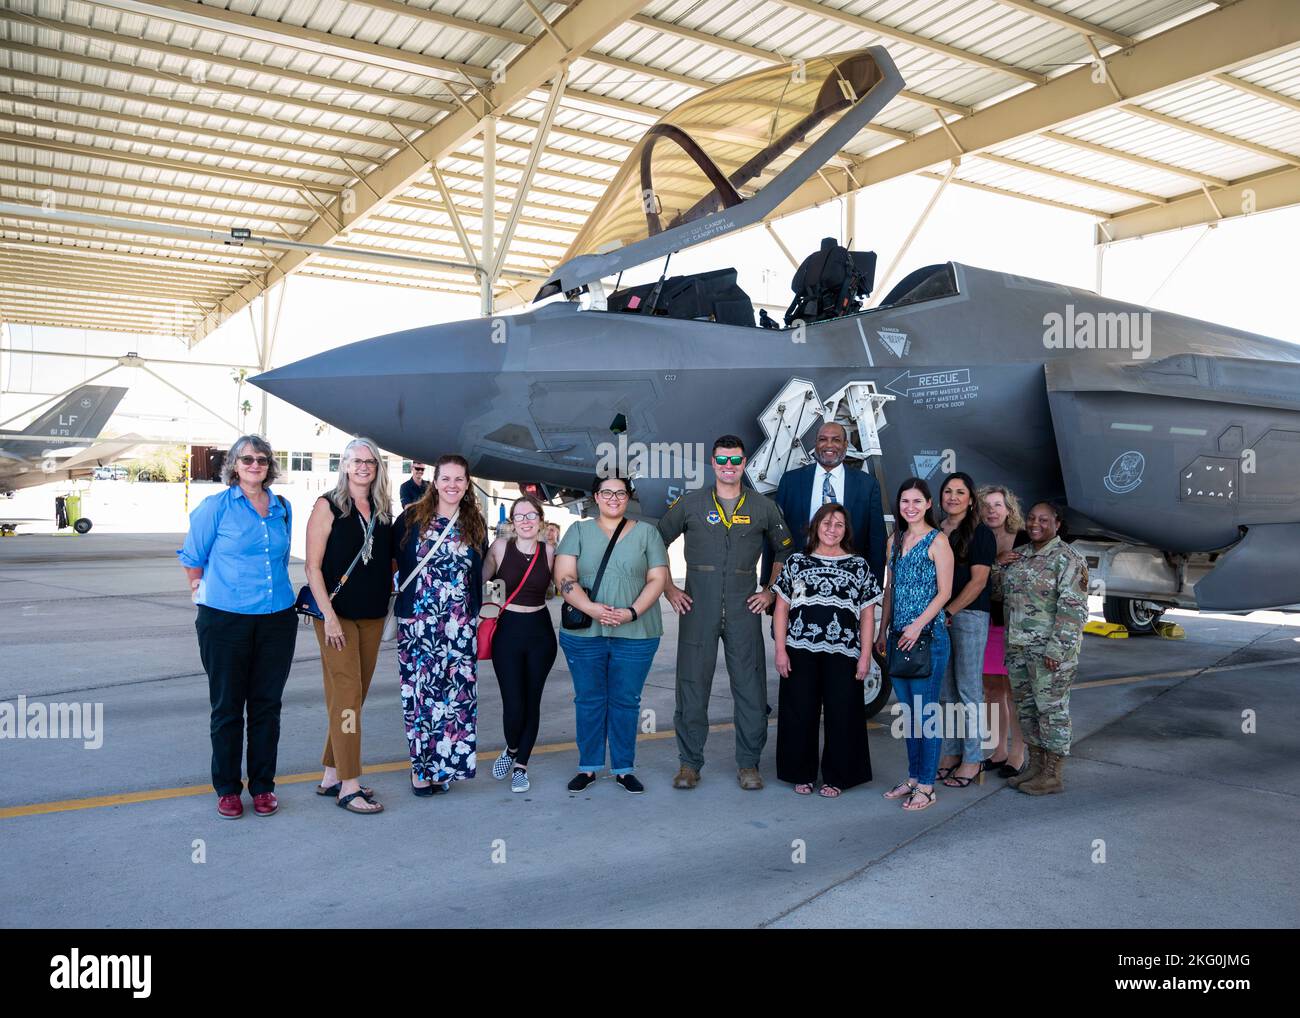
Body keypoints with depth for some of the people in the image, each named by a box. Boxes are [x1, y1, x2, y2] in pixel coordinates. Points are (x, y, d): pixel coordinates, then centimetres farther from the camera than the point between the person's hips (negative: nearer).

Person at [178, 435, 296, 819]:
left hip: (277, 618, 3)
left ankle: (263, 785, 21)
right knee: (227, 706, 5)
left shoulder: (283, 508, 8)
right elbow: (193, 558, 5)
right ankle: (227, 788, 19)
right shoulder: (216, 506, -4)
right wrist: (203, 592, 13)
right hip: (225, 619, -3)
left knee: (267, 705, 9)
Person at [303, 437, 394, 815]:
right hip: (337, 615, -6)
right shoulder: (328, 506, -6)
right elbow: (313, 566, -9)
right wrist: (328, 616, -16)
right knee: (346, 697, -6)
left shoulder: (383, 509, 9)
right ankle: (349, 787, 0)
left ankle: (331, 776, 21)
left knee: (355, 696, 10)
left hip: (373, 616, 6)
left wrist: (386, 604, 7)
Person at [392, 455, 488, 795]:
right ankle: (421, 764, 15)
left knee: (457, 693, 0)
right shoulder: (411, 518, 1)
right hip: (416, 622, -2)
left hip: (460, 626, 2)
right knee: (419, 691, 2)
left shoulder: (476, 524, 8)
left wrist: (477, 616, 11)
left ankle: (442, 763, 14)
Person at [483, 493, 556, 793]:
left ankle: (521, 766, 25)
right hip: (508, 631, -1)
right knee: (513, 704, -5)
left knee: (532, 702, 7)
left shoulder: (549, 552, 0)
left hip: (540, 632, 1)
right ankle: (511, 749, 27)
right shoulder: (501, 547, -4)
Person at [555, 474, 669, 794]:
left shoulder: (646, 533, 8)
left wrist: (632, 612, -13)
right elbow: (564, 576, -2)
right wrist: (590, 607, -18)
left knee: (626, 701, 6)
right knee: (589, 701, 8)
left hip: (635, 634, 0)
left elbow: (657, 579, 2)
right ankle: (588, 767, 21)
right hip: (583, 634, 0)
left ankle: (624, 768, 19)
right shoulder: (579, 531, 8)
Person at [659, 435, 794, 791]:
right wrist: (669, 589, 3)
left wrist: (770, 591, 8)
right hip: (697, 609, -1)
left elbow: (785, 551, 18)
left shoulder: (763, 507, 7)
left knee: (750, 688, 3)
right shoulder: (690, 503, 4)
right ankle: (690, 764, 15)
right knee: (692, 686, 3)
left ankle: (748, 764, 17)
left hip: (743, 611, 1)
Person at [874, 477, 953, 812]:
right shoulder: (895, 541, 15)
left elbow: (944, 592, -9)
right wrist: (883, 631, 13)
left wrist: (918, 625, -17)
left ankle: (926, 786, 6)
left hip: (927, 635, -6)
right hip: (899, 636, 6)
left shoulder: (937, 540, -5)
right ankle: (912, 777, 22)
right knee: (908, 709, 12)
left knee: (925, 710, -2)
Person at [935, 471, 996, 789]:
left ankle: (973, 760, 4)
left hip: (969, 616, -6)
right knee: (946, 691, 9)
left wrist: (948, 612, -14)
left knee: (969, 690, -3)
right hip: (939, 618, 6)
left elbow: (978, 581, -9)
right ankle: (951, 754, 17)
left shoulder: (980, 534, -3)